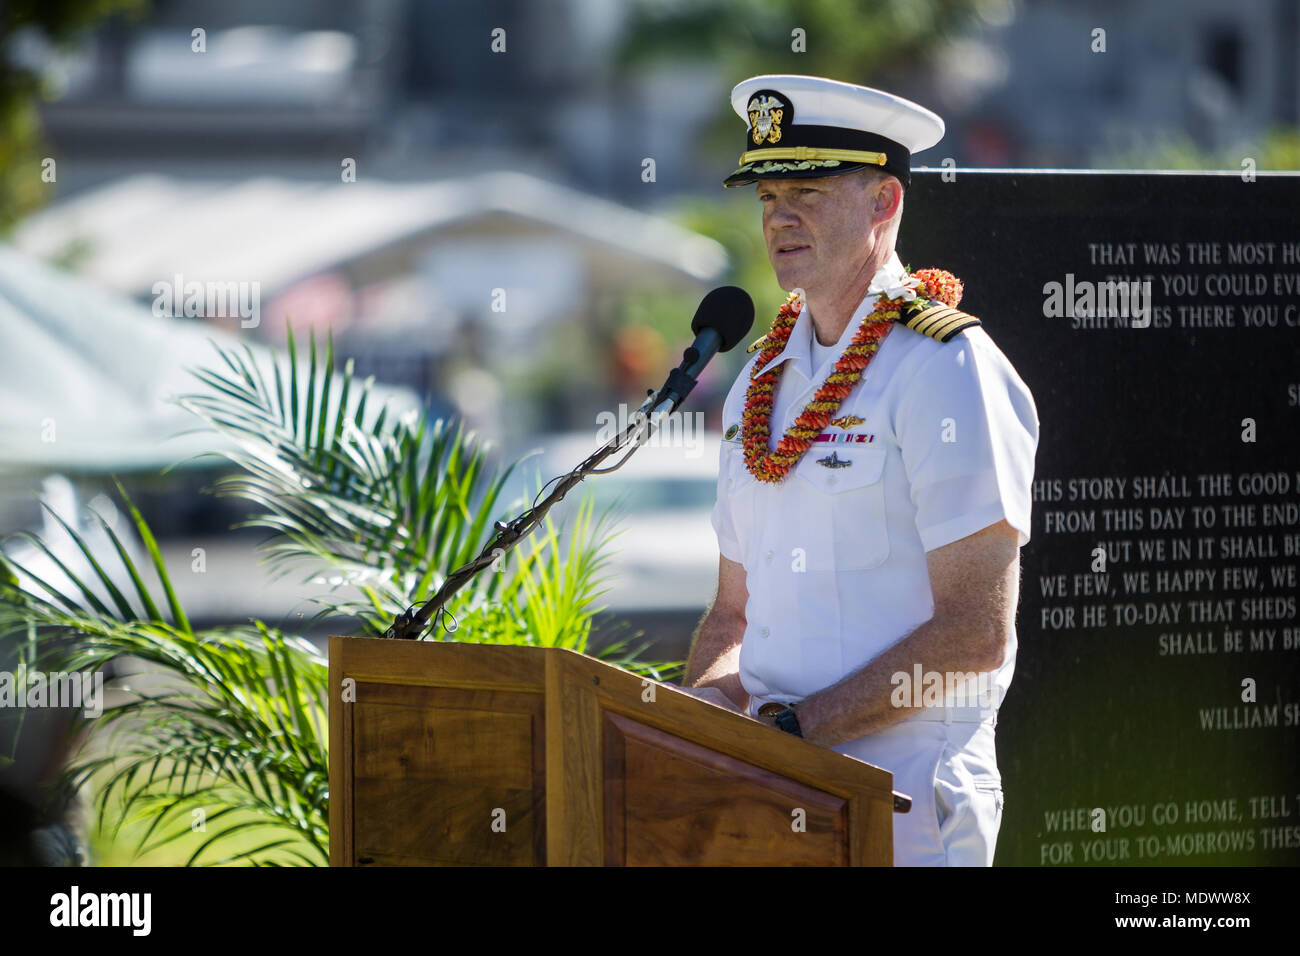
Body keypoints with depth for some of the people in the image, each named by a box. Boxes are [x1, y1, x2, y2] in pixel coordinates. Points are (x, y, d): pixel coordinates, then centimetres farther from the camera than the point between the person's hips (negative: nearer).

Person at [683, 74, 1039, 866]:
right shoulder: (763, 381, 16)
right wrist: (708, 697, 0)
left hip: (901, 802, -7)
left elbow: (975, 634, -14)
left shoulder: (949, 371, -7)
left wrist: (791, 726, -17)